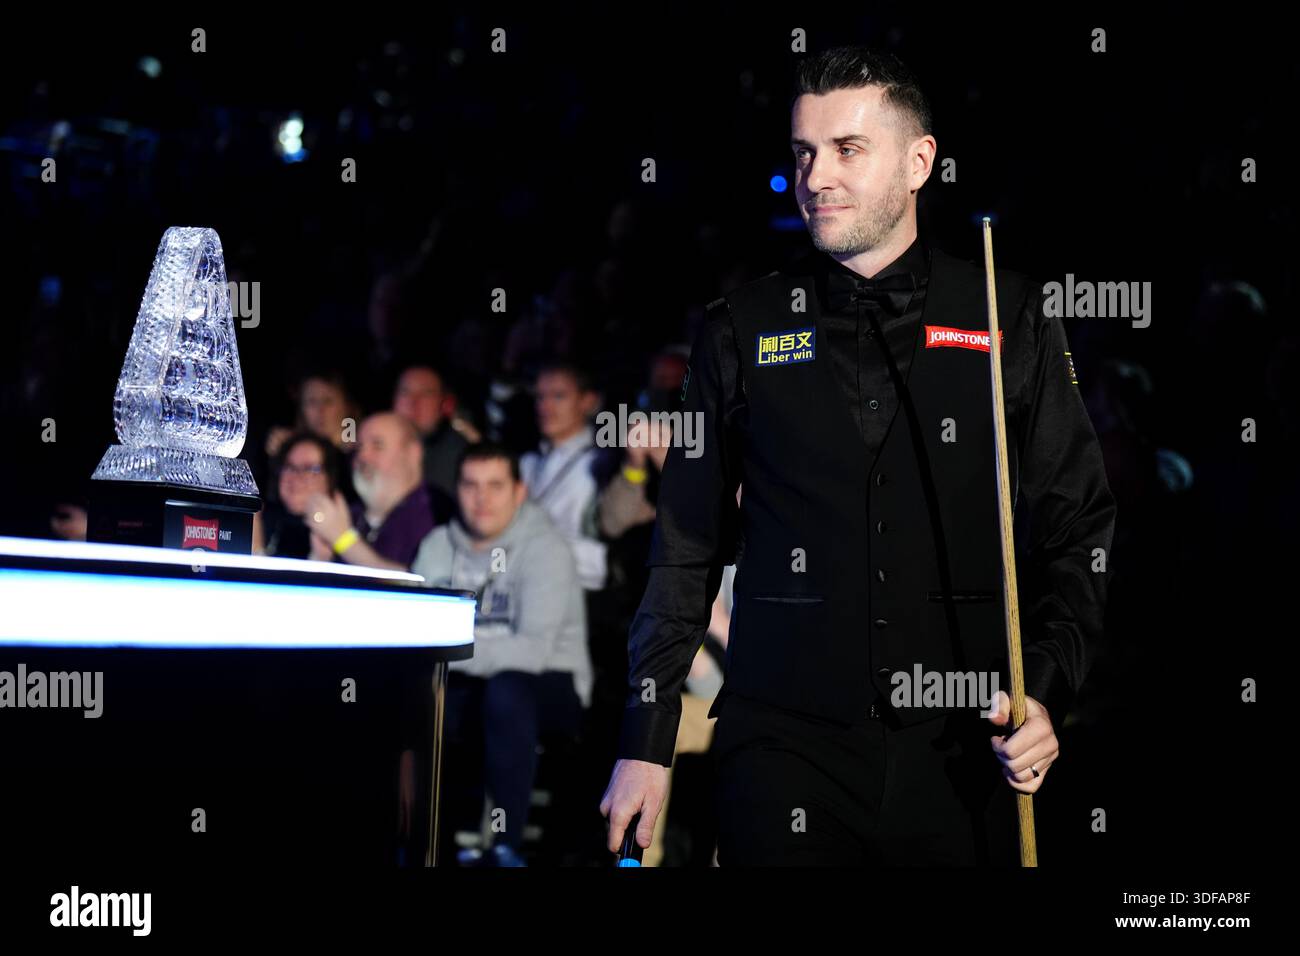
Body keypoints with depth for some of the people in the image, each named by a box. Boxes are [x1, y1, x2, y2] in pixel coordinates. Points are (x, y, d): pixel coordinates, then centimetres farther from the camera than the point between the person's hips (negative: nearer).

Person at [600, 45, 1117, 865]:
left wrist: (1045, 695, -9)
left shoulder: (1010, 321, 5)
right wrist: (646, 744, 6)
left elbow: (1076, 528, 6)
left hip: (961, 757, 0)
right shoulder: (743, 331, 7)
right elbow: (687, 550, 10)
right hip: (784, 745, 0)